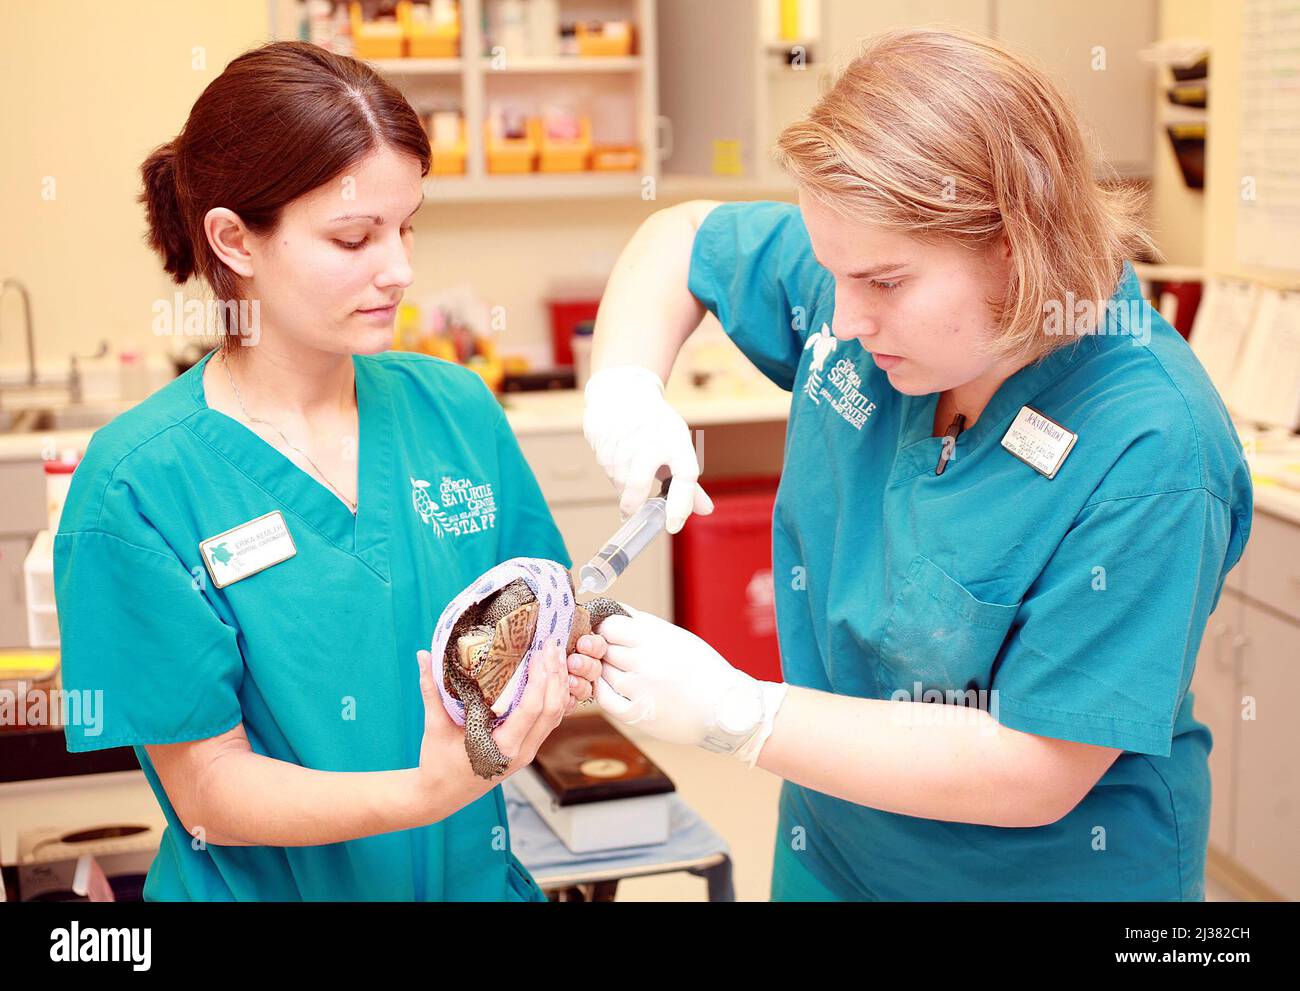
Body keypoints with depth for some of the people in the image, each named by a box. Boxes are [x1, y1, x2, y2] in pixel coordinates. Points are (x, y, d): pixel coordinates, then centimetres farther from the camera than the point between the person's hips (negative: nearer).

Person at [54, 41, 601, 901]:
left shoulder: (455, 407, -6)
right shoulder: (138, 483, -18)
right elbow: (209, 792, -16)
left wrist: (555, 676, -19)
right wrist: (425, 793, -30)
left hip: (478, 872, 4)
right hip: (271, 886, -3)